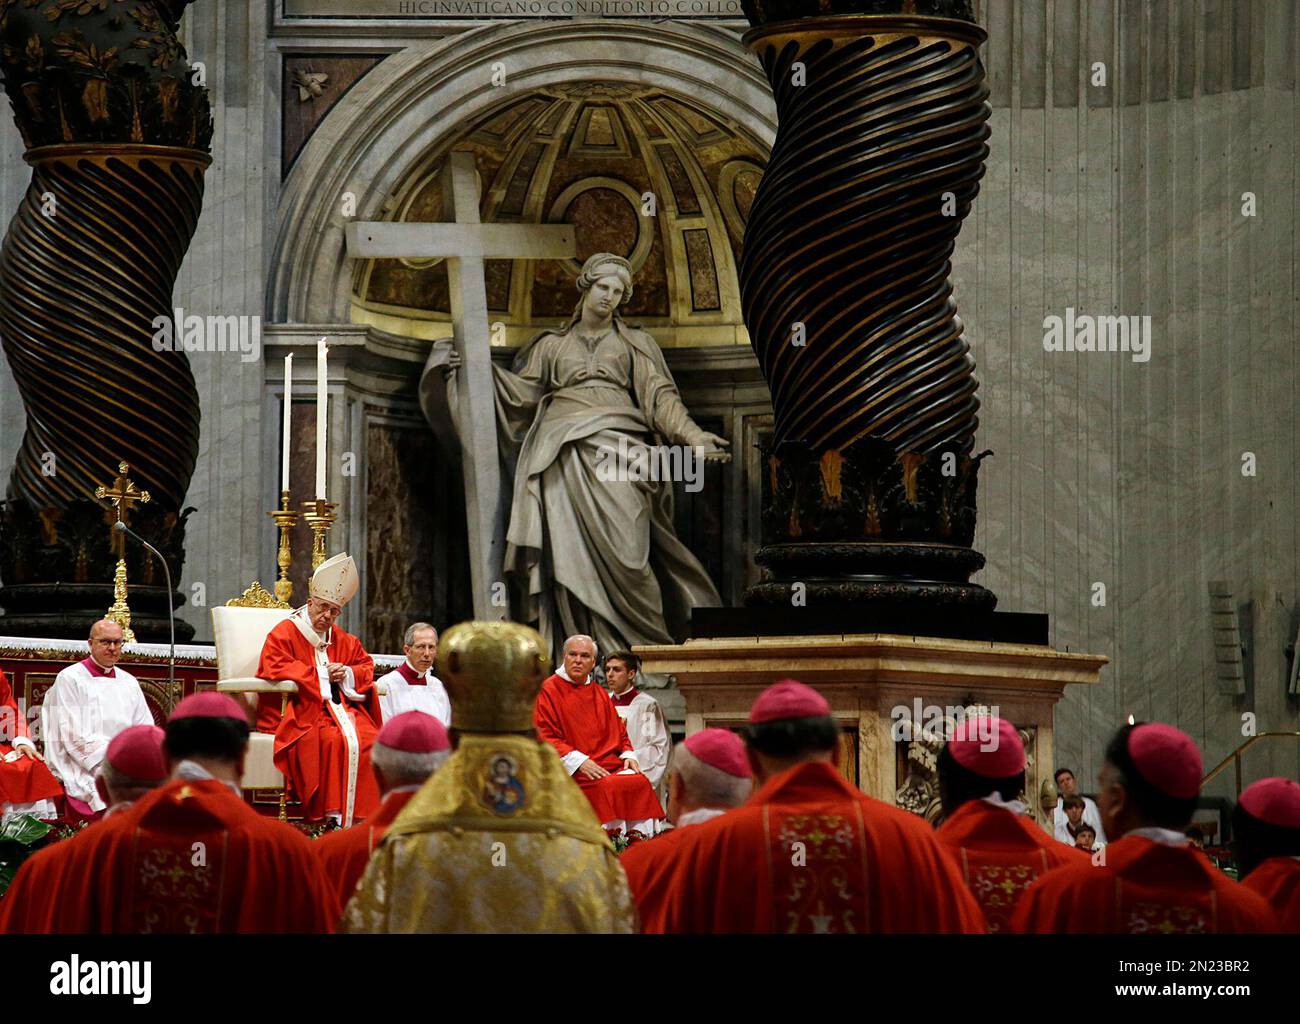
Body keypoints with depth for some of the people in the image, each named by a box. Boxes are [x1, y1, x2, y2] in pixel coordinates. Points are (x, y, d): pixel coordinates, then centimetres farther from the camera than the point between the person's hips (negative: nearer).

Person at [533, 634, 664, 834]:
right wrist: (579, 761, -17)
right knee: (608, 787, -32)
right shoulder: (548, 690, 2)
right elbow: (544, 736, -7)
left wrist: (628, 756, 3)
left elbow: (619, 733, 25)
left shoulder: (600, 694, 21)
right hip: (574, 771, -6)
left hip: (610, 765, 6)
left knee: (640, 782, -21)